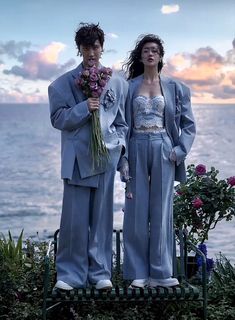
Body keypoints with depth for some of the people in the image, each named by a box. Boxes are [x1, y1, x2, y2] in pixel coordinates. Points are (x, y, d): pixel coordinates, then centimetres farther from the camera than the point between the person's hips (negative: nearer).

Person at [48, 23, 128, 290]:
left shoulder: (117, 83, 10)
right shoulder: (64, 83, 5)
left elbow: (122, 121, 13)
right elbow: (58, 118, 0)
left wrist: (119, 144, 1)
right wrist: (84, 107, -13)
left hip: (107, 156, 1)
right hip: (77, 157, -1)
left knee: (102, 216, 6)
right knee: (74, 217, -1)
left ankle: (100, 272, 16)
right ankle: (70, 274, 10)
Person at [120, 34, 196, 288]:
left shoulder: (175, 88, 8)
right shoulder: (129, 87, 7)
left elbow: (189, 125, 8)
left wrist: (179, 151, -6)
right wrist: (123, 159, -6)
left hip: (163, 150, 0)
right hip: (137, 150, 0)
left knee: (161, 211, 1)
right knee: (136, 211, 1)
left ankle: (160, 273, 8)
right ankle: (138, 273, 10)